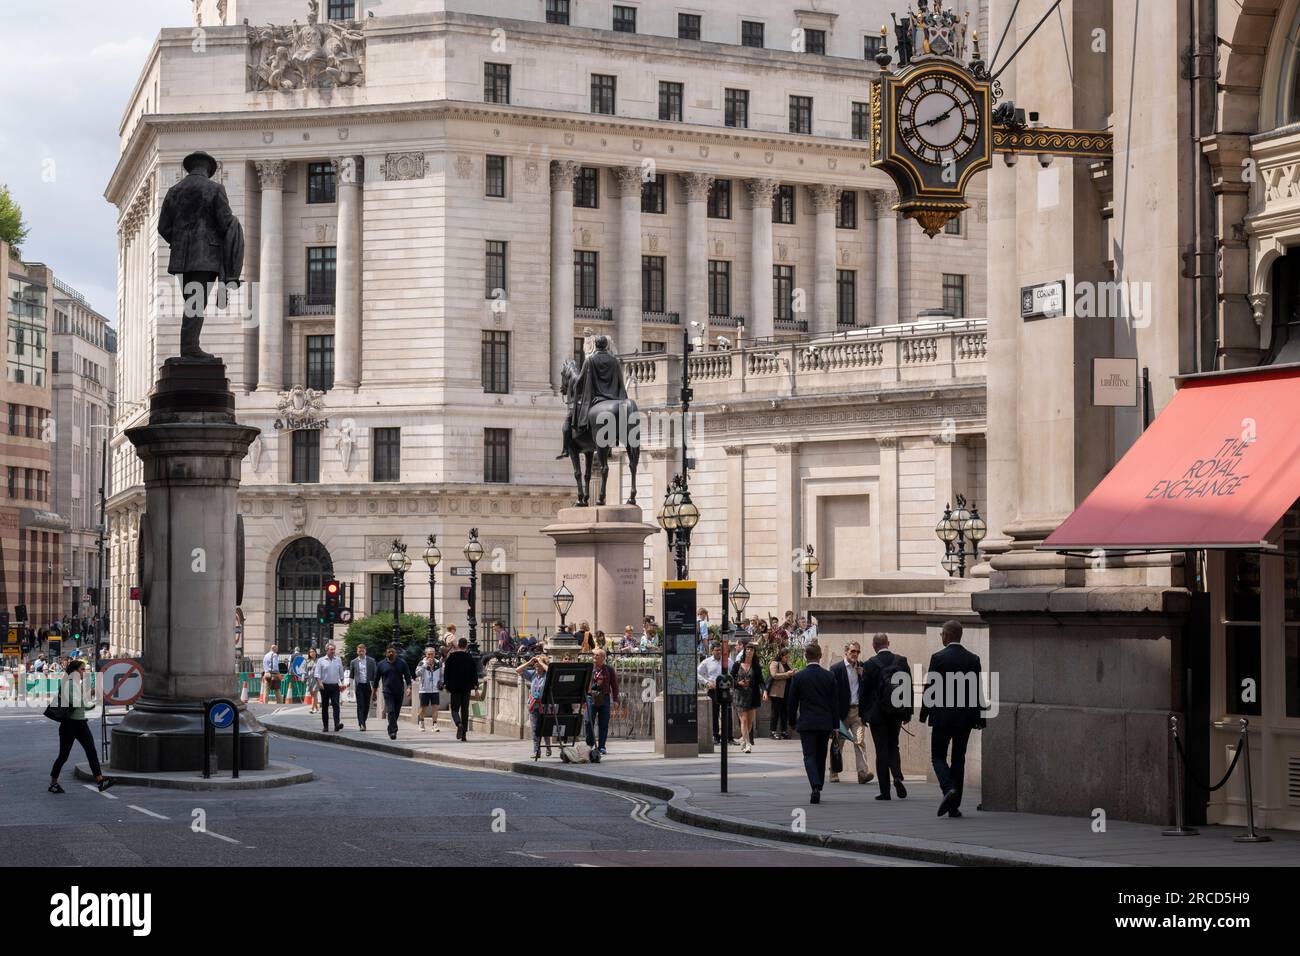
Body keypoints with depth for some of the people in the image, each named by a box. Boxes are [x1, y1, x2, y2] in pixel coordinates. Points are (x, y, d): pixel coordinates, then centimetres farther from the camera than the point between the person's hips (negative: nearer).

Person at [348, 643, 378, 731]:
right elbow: (351, 675, 11)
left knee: (366, 705, 6)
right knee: (360, 705, -8)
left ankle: (363, 721, 23)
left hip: (368, 685, 1)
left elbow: (375, 674, 4)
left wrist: (374, 686, -3)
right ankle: (361, 724, -11)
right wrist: (352, 686, 3)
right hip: (359, 686, -1)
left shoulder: (371, 661, 4)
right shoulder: (354, 662, 5)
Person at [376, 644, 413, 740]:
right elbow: (376, 678, 12)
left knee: (396, 712, 10)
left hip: (399, 692, 2)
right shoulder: (381, 664, 4)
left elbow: (407, 676, 2)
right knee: (391, 711, -15)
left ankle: (391, 729, 27)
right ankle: (393, 731, -20)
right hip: (388, 692, -2)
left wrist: (408, 686, -13)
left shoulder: (402, 663, 3)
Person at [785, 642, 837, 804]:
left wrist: (793, 722, 13)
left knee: (809, 756, -4)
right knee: (821, 757, 15)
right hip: (825, 723, 3)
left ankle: (815, 787, -24)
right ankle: (818, 788, 23)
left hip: (806, 723, -2)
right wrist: (835, 725, 8)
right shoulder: (829, 676, 0)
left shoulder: (798, 677, -5)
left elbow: (791, 702, 0)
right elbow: (834, 703, 2)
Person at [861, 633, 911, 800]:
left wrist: (862, 714, 6)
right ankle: (897, 776, -6)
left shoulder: (870, 664, -10)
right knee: (893, 746, 19)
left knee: (882, 750, 2)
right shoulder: (902, 661, -1)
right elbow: (909, 687, 2)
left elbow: (864, 691, -6)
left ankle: (885, 791, 1)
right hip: (896, 713, 3)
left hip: (877, 713, -3)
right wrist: (908, 712, 10)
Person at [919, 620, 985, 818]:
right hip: (965, 719, 4)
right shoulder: (973, 659, 3)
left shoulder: (938, 658, -8)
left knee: (938, 756, 7)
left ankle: (949, 789, -19)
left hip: (942, 716, -4)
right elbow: (977, 691, 4)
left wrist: (924, 714, 4)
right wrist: (979, 718, 9)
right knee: (958, 759, 10)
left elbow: (930, 689, -7)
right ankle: (955, 805, 9)